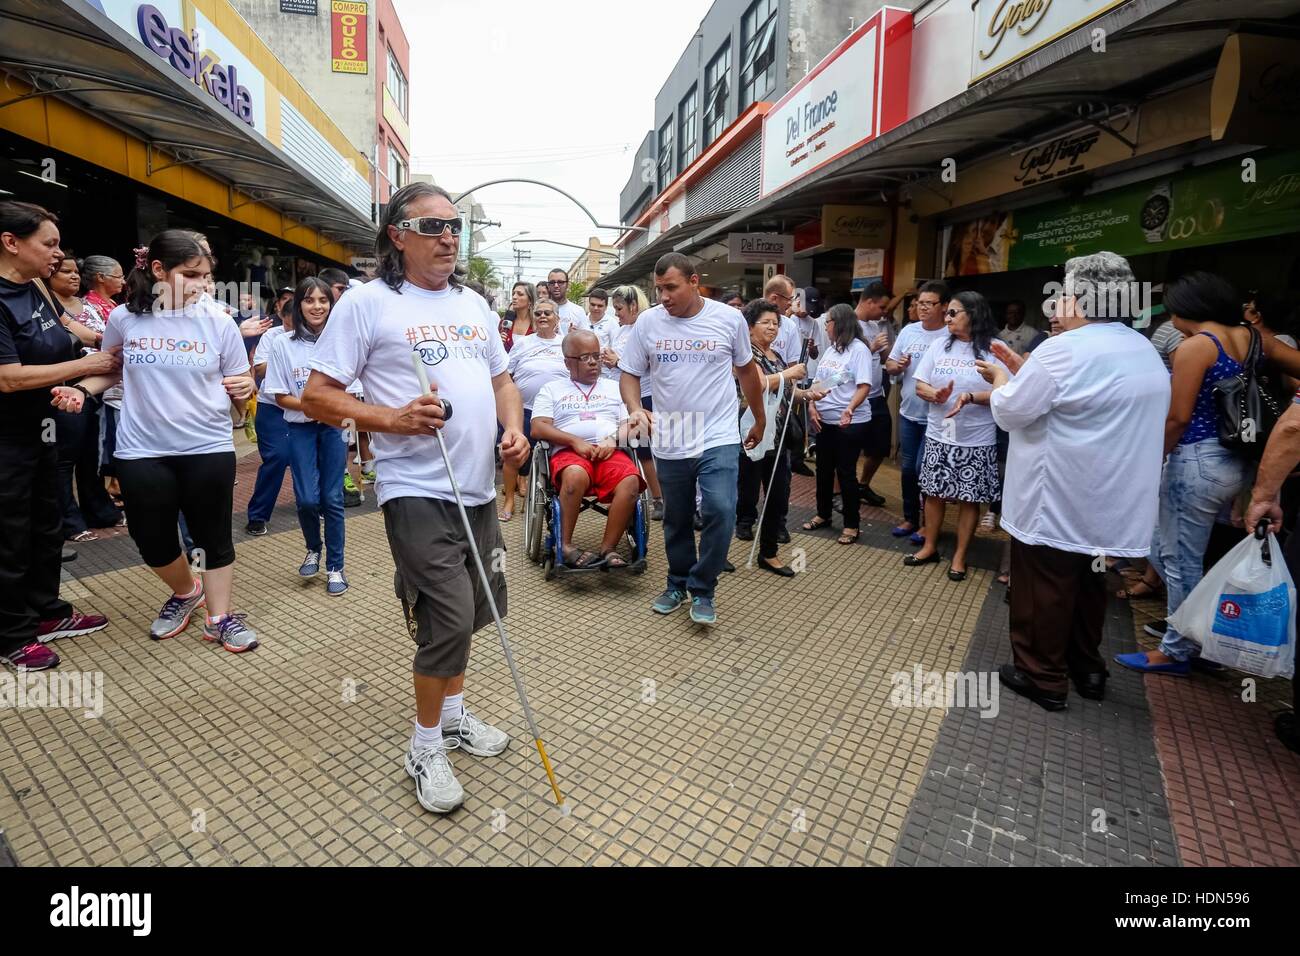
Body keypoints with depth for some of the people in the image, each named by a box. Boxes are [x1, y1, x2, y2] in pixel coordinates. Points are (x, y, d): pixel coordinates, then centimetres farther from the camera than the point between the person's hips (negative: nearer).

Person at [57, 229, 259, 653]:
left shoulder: (218, 322, -6)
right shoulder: (124, 318, -2)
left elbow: (240, 381, 0)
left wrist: (245, 387, -22)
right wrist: (81, 389, -3)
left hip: (208, 448, -1)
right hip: (142, 452, 2)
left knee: (214, 537, 6)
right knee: (153, 542, 10)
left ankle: (220, 617, 20)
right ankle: (185, 592, 39)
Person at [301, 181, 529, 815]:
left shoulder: (474, 305, 15)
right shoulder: (367, 303, -4)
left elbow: (501, 379, 21)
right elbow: (316, 397, -6)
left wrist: (514, 429, 2)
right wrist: (392, 419, -20)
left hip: (478, 488, 7)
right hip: (417, 491, -7)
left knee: (476, 608, 15)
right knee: (450, 617, -9)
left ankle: (453, 714, 38)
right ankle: (426, 747, 16)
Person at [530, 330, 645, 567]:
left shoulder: (614, 387, 26)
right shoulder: (552, 389, 19)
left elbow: (629, 424, 17)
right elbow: (538, 429, 5)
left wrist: (613, 439, -7)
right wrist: (576, 441, -10)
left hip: (611, 453, 2)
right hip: (569, 452, -2)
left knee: (630, 481, -32)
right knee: (576, 475, -39)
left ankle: (608, 549, -25)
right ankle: (566, 546, -26)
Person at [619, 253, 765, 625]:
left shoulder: (729, 319, -3)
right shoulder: (647, 322, -2)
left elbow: (746, 370, 11)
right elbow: (629, 374, 3)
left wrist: (759, 419, 18)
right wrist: (636, 409, -17)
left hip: (719, 439, -1)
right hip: (669, 442, 2)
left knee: (720, 511, -16)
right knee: (676, 520, 14)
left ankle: (702, 590, 4)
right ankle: (677, 583, 36)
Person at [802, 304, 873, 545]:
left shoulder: (859, 349, -9)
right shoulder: (829, 350, 12)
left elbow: (864, 386, -16)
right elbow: (818, 382, 15)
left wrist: (850, 408, -33)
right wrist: (812, 407, -1)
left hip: (850, 421, -7)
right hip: (824, 420, 7)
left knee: (846, 472, -2)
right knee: (824, 469, 14)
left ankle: (851, 524, 10)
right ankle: (823, 515, 30)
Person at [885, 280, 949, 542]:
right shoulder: (908, 331, 4)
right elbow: (889, 366, 11)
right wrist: (898, 366, -10)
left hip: (935, 417, -5)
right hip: (908, 413, 5)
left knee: (924, 470, -1)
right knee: (908, 468, 14)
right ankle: (910, 518, 29)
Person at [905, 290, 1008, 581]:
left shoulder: (995, 349, -7)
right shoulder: (939, 345, 5)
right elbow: (920, 385, 4)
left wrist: (970, 397, -27)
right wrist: (936, 395, -17)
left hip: (976, 441, -3)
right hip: (938, 435, 4)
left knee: (969, 498, 6)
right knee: (934, 493, 12)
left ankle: (960, 556, 20)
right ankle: (930, 547, 28)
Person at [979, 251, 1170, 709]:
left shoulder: (1063, 350, -21)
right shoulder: (1145, 351, 9)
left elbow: (1009, 411, -16)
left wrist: (1002, 378, 3)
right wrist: (1024, 371, 13)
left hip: (1056, 503, -8)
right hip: (1111, 503, 9)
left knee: (1043, 591, 5)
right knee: (1087, 586, 21)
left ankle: (1042, 677, 17)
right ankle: (1086, 668, 35)